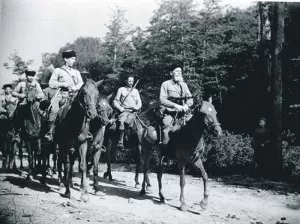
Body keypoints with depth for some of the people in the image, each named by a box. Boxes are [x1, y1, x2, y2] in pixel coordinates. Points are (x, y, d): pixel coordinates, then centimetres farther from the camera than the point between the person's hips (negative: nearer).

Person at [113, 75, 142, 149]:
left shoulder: (135, 91, 27)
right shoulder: (121, 89, 18)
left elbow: (139, 102, 20)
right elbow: (115, 101, 11)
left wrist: (137, 107, -3)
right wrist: (120, 108, -6)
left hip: (134, 111, 3)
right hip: (124, 110, -3)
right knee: (121, 121, -34)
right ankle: (120, 142, -36)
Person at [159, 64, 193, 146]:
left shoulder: (184, 85, 15)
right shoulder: (166, 84, 2)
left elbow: (190, 98, 11)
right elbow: (162, 100, -9)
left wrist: (186, 105, -12)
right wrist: (175, 105, -20)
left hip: (181, 112, 4)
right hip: (169, 113, -4)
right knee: (167, 132, -19)